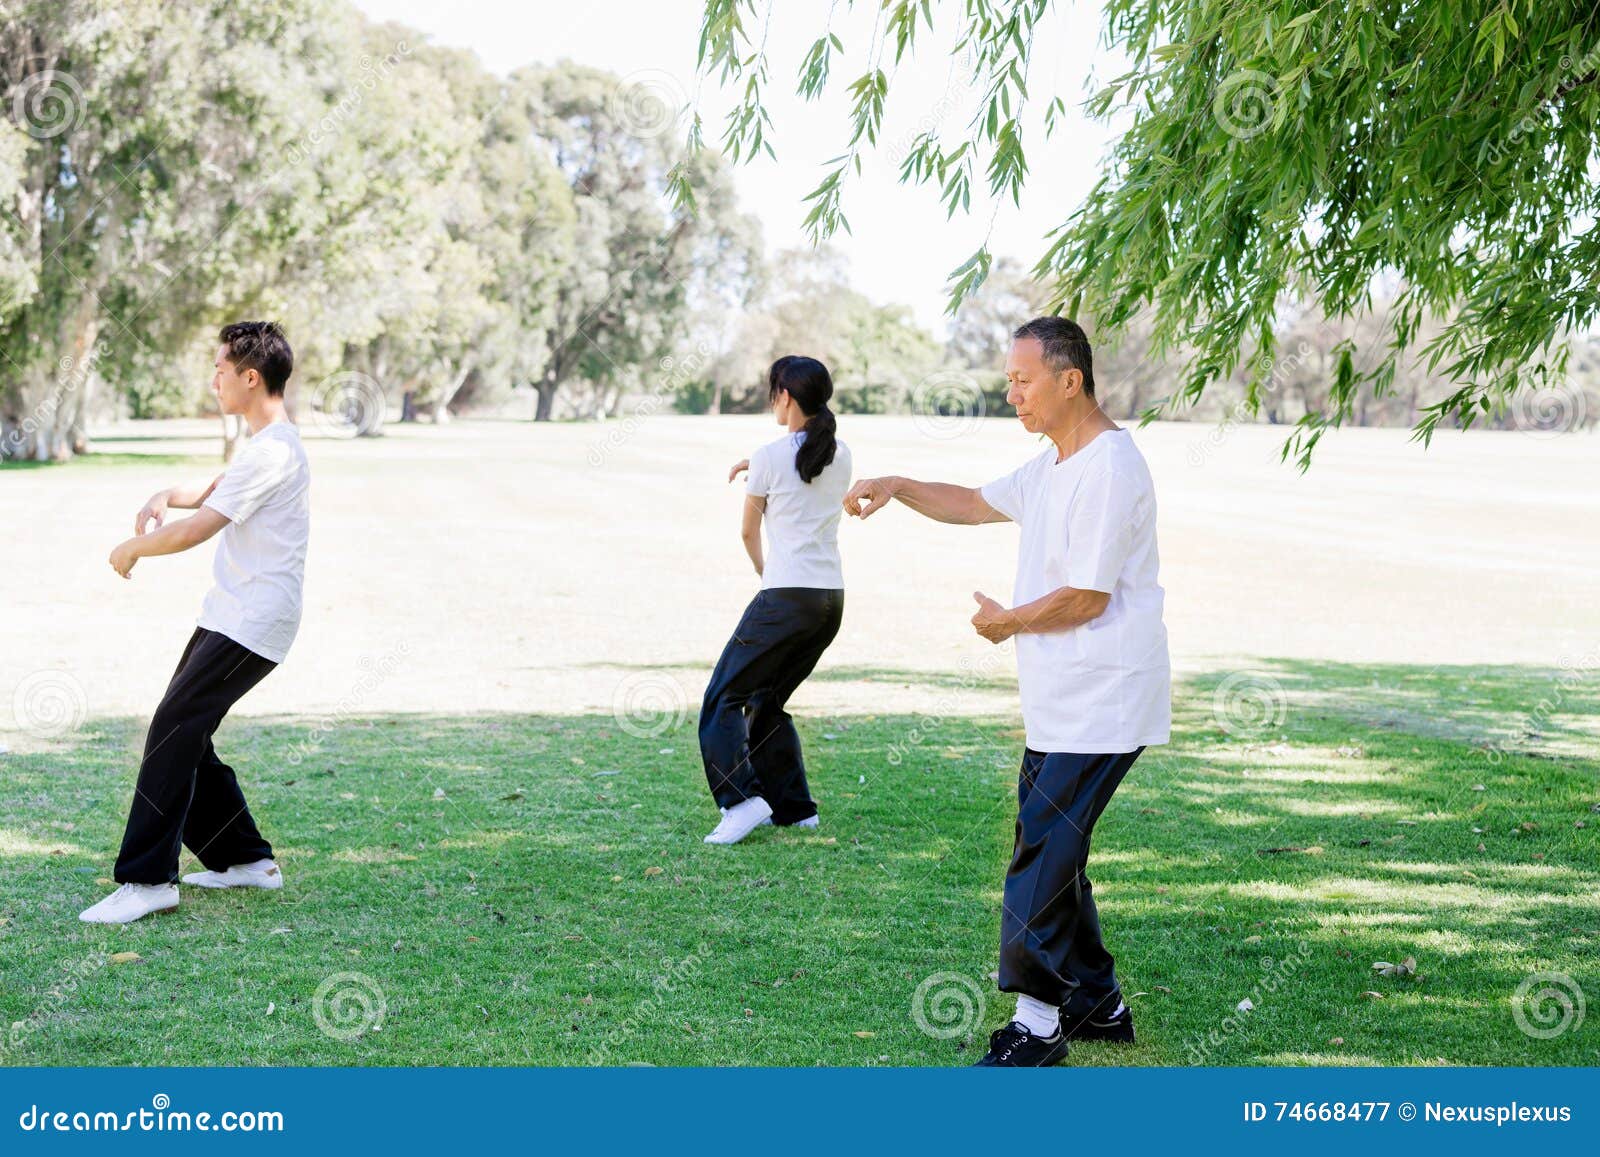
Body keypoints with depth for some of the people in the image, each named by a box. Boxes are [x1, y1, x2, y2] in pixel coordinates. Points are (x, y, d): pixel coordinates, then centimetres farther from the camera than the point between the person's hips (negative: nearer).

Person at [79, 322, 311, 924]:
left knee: (172, 732, -15)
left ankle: (147, 879, -15)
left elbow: (194, 530, -21)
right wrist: (167, 497, 10)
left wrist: (131, 548, -3)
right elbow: (214, 490, 32)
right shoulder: (264, 444, 16)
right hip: (230, 615, 10)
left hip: (252, 624, -10)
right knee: (184, 734, 12)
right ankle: (245, 858, 19)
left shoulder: (271, 451, -18)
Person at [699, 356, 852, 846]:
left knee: (723, 699, -1)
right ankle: (794, 807, 17)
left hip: (786, 598, -7)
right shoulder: (840, 455, 9)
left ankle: (742, 799, -17)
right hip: (832, 599, 7)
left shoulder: (770, 457, -7)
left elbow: (748, 532, 5)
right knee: (768, 700, 19)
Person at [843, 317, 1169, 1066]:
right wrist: (897, 488, 13)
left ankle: (1037, 1023, -4)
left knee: (1043, 850, -10)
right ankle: (1097, 1002, 25)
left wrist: (1006, 622, -5)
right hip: (1058, 705, 10)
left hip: (1101, 709, -10)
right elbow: (977, 503, 28)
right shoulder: (1052, 464, 14)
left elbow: (1087, 597, -21)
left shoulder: (1109, 468, -19)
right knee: (1050, 847, 14)